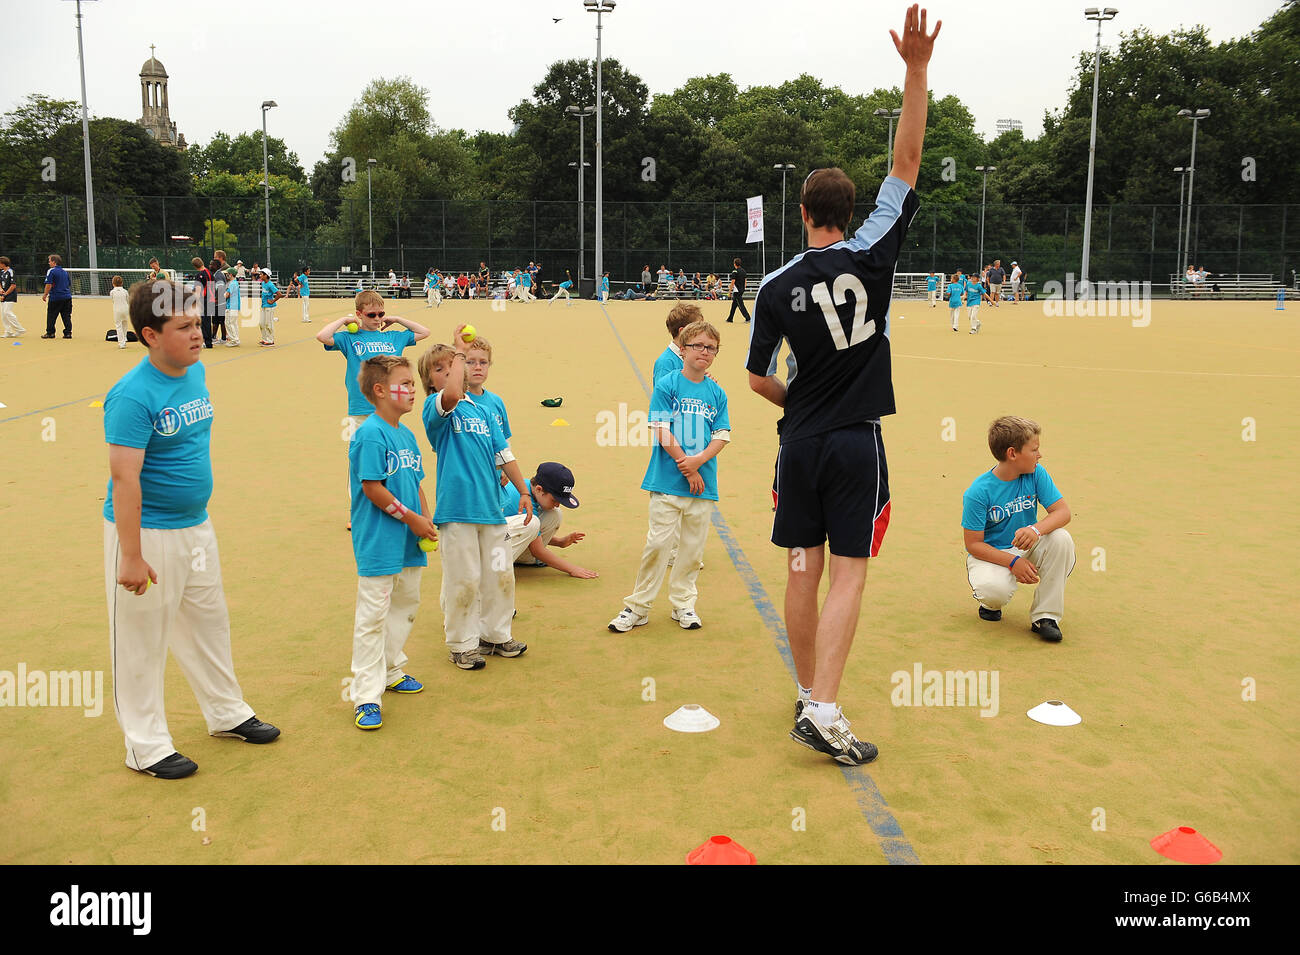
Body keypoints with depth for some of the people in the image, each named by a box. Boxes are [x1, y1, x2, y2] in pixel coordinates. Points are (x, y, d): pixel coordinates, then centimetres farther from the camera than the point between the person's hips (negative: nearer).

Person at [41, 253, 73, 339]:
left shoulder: (51, 271, -8)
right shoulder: (64, 272, 13)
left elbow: (49, 285, -13)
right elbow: (69, 284, 21)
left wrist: (45, 295, -5)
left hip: (55, 297, -6)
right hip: (67, 297, 6)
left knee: (51, 315, 5)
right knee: (66, 316, 7)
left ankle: (50, 332, 7)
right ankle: (68, 333, 5)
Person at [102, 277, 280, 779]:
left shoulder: (197, 372, 3)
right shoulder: (133, 396, -22)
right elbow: (124, 476, -24)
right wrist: (131, 556, -24)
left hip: (196, 526, 8)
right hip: (147, 532, -8)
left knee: (209, 622, 21)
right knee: (141, 639, 6)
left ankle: (227, 713, 39)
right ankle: (146, 746, 21)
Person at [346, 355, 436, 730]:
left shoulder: (407, 435, 10)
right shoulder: (370, 435, -16)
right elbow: (373, 488, -20)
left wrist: (427, 521, 4)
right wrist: (412, 518, -14)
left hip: (409, 543, 9)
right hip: (378, 543, -9)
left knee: (406, 605, 19)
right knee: (373, 615, -4)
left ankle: (390, 671, 36)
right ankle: (366, 696, 1)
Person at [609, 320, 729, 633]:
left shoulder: (717, 393, 9)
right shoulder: (667, 385, -3)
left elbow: (722, 436, 4)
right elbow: (662, 432, -8)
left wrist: (698, 460, -13)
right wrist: (686, 467, -11)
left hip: (703, 483, 4)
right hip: (668, 481, -4)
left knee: (693, 545, 9)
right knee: (658, 543, -3)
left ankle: (683, 603, 23)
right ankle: (638, 606, 8)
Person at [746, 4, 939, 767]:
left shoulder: (777, 287, -1)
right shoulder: (872, 256, -5)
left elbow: (759, 380, 4)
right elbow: (907, 162, -4)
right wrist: (917, 70, -5)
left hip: (801, 444, 2)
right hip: (856, 444, -2)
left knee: (803, 569, 11)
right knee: (847, 574, -1)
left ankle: (809, 694, 24)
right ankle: (824, 712, -8)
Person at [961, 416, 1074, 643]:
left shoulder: (1036, 474, -9)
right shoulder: (978, 492, -20)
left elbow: (1062, 511, -13)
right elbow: (973, 544, -17)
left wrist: (1036, 529, -35)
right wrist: (1012, 562, -29)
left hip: (1027, 547, 4)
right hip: (991, 553, -4)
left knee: (1061, 539, -26)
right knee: (995, 590, -36)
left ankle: (1045, 616, -14)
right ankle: (990, 604, 8)